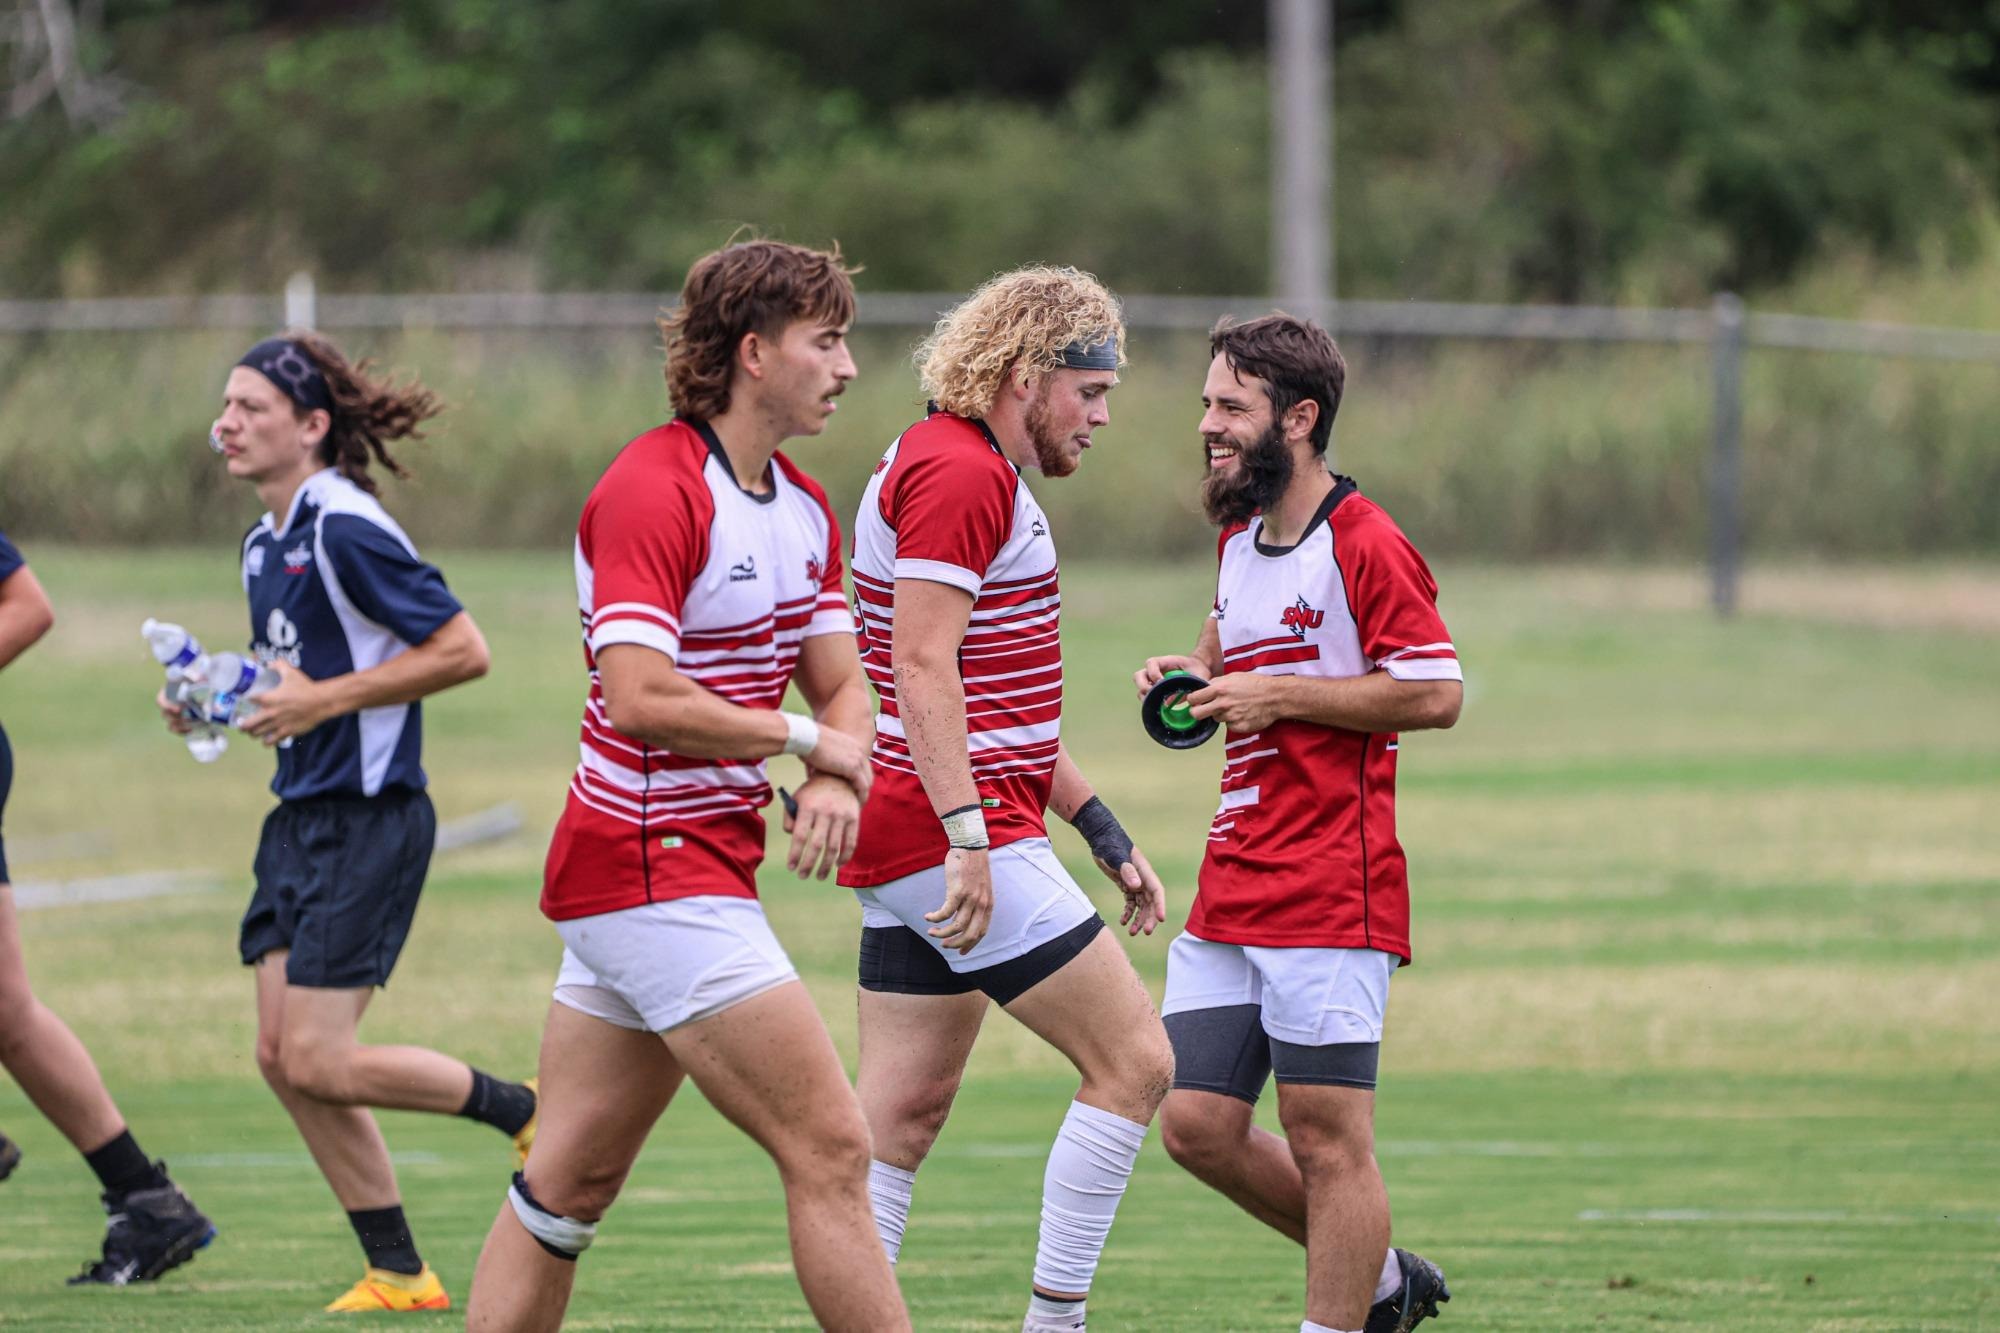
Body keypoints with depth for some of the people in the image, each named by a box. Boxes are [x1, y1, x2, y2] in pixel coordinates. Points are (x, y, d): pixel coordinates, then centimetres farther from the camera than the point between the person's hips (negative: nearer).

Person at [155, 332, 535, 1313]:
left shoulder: (347, 531, -17)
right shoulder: (265, 543, 12)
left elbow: (461, 651, -19)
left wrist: (322, 699, -20)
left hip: (369, 820, -10)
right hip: (302, 818, 10)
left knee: (320, 1061, -12)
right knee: (282, 1056, 4)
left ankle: (532, 1115, 7)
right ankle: (398, 1276, 12)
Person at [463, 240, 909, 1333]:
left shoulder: (805, 512, 14)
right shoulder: (652, 490, -16)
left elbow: (841, 685, 13)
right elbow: (640, 698, -24)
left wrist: (839, 778, -10)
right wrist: (804, 739, -13)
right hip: (652, 868, -10)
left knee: (571, 1181, 10)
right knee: (828, 1152, -10)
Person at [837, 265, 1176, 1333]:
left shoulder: (976, 472, 22)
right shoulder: (959, 474, -12)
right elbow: (922, 667, -21)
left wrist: (1101, 831, 27)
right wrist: (969, 838, -26)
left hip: (917, 847, 11)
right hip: (951, 839, -11)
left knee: (902, 1117, 8)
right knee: (1133, 1062, -8)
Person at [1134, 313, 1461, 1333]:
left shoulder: (1364, 546, -11)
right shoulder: (1240, 536, 16)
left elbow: (1436, 693, -15)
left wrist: (1280, 694, -15)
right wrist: (1194, 669, 14)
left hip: (1330, 894, -9)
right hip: (1229, 893, 9)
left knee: (1326, 1136, -5)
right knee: (1196, 1125, 5)